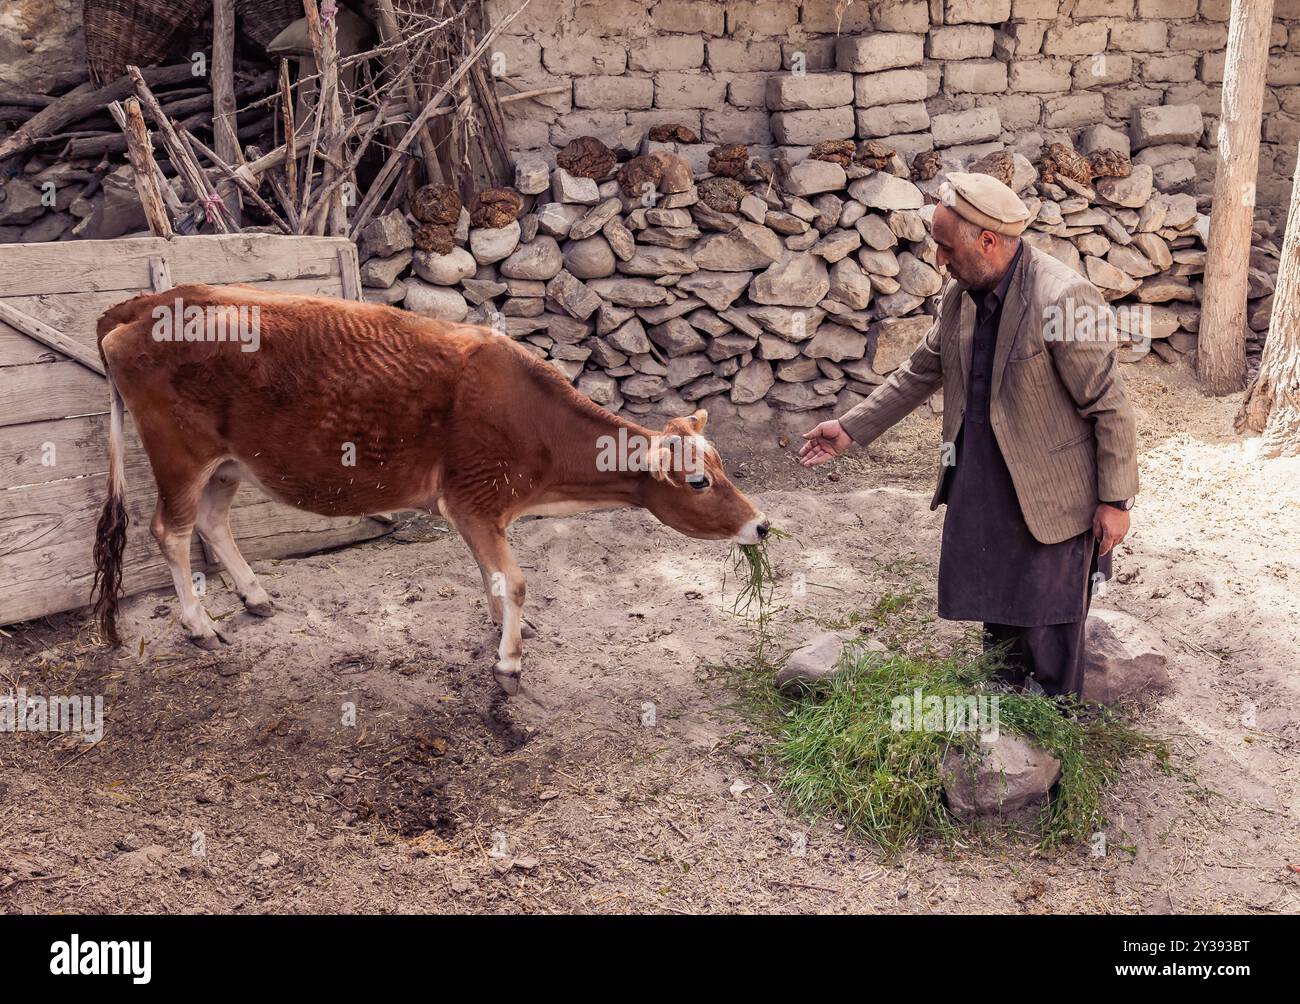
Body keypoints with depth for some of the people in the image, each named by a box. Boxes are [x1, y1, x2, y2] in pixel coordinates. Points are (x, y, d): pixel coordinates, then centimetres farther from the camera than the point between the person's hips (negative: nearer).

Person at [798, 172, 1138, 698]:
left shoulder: (1063, 298, -24)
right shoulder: (960, 294, -1)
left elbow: (1110, 407, -18)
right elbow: (921, 371, 13)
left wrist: (1115, 501, -13)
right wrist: (851, 428, 11)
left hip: (1050, 496, -7)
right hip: (978, 484, 7)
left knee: (1047, 630, 7)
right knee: (997, 615, 21)